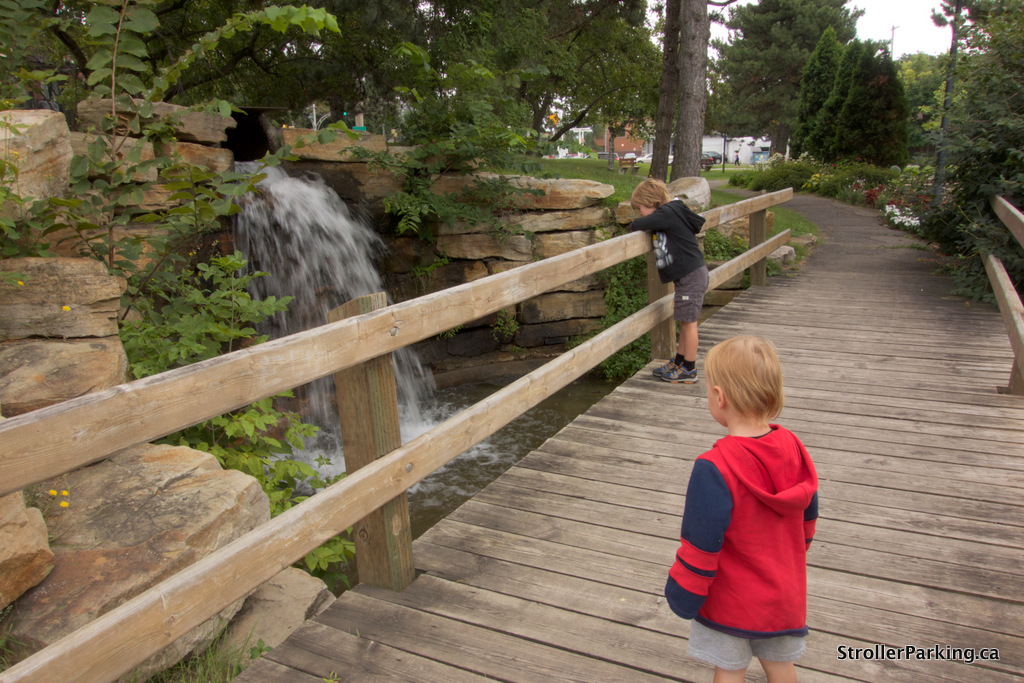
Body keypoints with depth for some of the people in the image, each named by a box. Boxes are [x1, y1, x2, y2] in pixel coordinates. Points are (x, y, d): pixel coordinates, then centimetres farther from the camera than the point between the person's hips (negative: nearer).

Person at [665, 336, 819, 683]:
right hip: (785, 591, 6)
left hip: (731, 599, -6)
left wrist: (683, 594, -8)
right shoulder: (792, 446, -10)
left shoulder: (714, 469, -31)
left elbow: (701, 545, -23)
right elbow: (807, 515, 5)